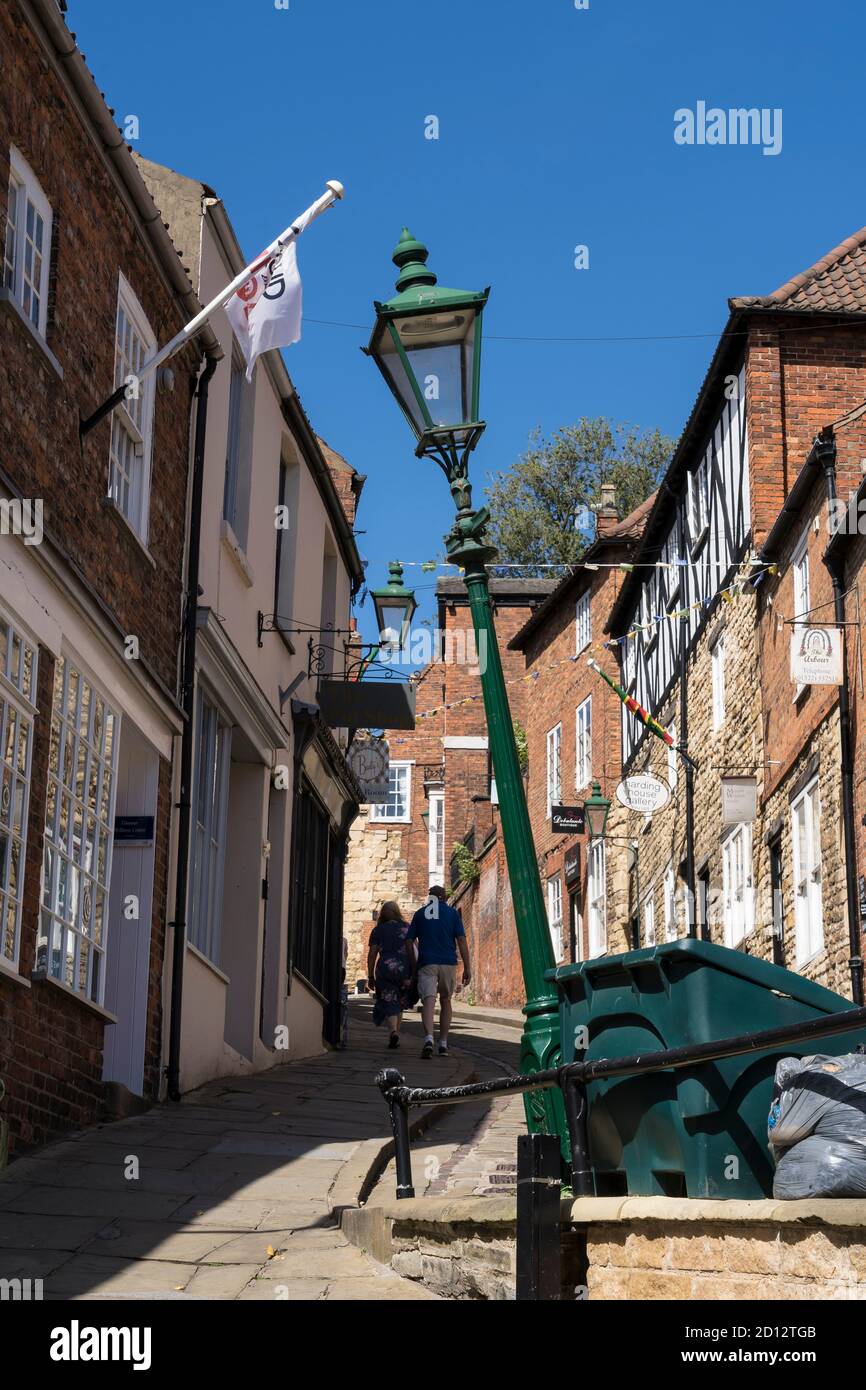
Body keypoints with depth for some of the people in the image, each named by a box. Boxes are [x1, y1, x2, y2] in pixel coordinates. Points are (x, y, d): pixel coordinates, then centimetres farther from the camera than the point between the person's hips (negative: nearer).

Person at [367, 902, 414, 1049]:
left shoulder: (378, 930, 7)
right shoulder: (407, 928, 9)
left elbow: (372, 954, 4)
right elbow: (412, 952, 2)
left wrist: (370, 975, 8)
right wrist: (414, 973, 4)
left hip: (384, 969, -1)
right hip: (404, 969, 2)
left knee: (389, 1004, -3)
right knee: (399, 1004, 16)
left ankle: (393, 1031, -27)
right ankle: (395, 1038, 19)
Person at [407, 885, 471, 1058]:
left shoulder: (420, 914, 10)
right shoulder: (452, 913, 6)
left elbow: (409, 941, 8)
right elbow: (461, 940, -2)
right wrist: (467, 968, -1)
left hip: (426, 964, -1)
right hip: (448, 963, 1)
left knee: (428, 1000, -11)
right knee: (445, 1001, 16)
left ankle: (428, 1039, -34)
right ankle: (443, 1044, 17)